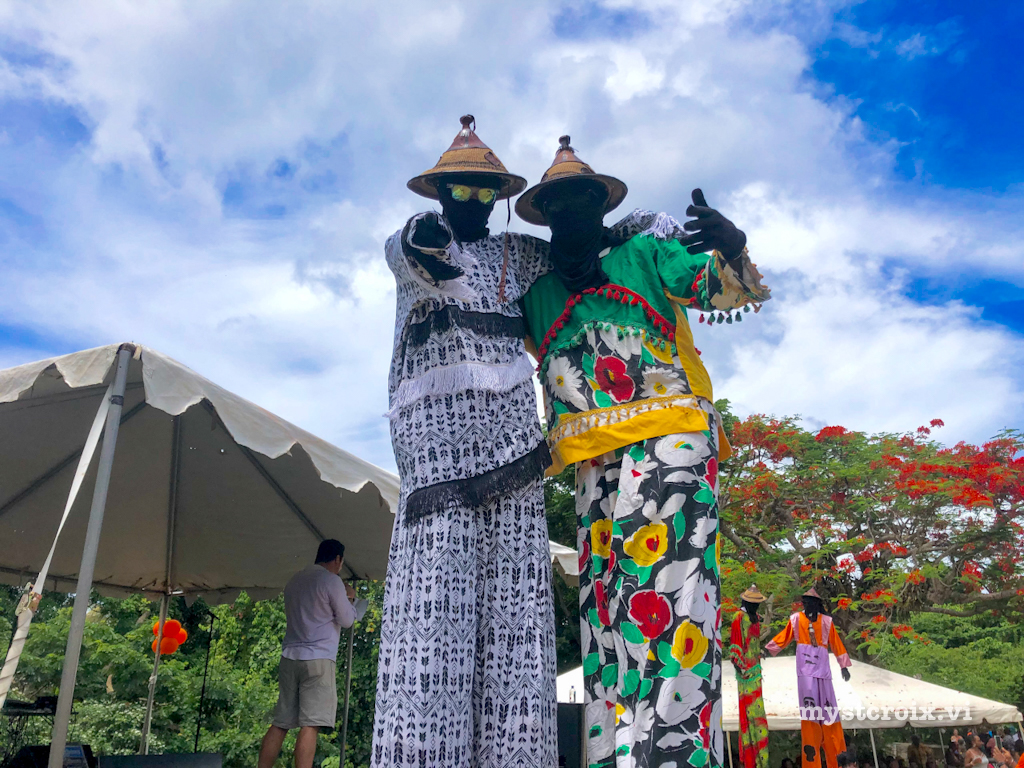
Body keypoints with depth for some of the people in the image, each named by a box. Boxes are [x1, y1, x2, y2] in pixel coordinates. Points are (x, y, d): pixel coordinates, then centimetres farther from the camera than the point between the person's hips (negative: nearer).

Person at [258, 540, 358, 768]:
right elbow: (347, 620, -3)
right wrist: (349, 599, 15)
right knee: (310, 725, -9)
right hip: (318, 659, -7)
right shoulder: (331, 580, -6)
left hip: (290, 656, 7)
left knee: (280, 724, 10)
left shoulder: (295, 580, 17)